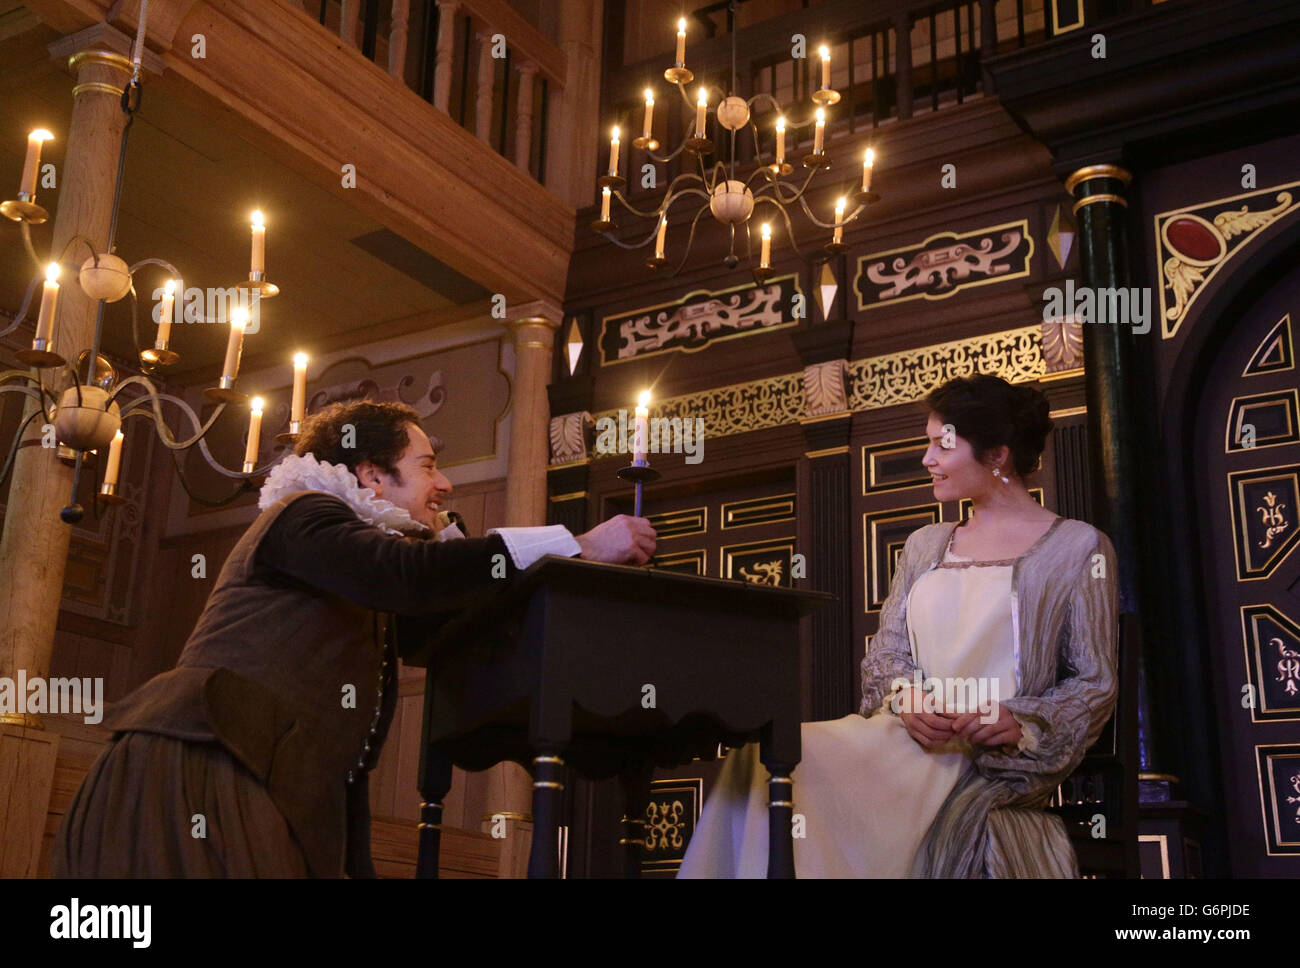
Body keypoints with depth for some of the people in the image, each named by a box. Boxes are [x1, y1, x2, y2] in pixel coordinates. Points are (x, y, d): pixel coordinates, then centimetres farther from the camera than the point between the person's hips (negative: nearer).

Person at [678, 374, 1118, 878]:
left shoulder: (1078, 546, 7)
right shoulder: (925, 545, 22)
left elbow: (1094, 684, 3)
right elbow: (884, 653, 16)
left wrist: (1022, 723, -15)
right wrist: (905, 700, -6)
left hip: (996, 760, -5)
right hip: (903, 738, 5)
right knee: (769, 751, -26)